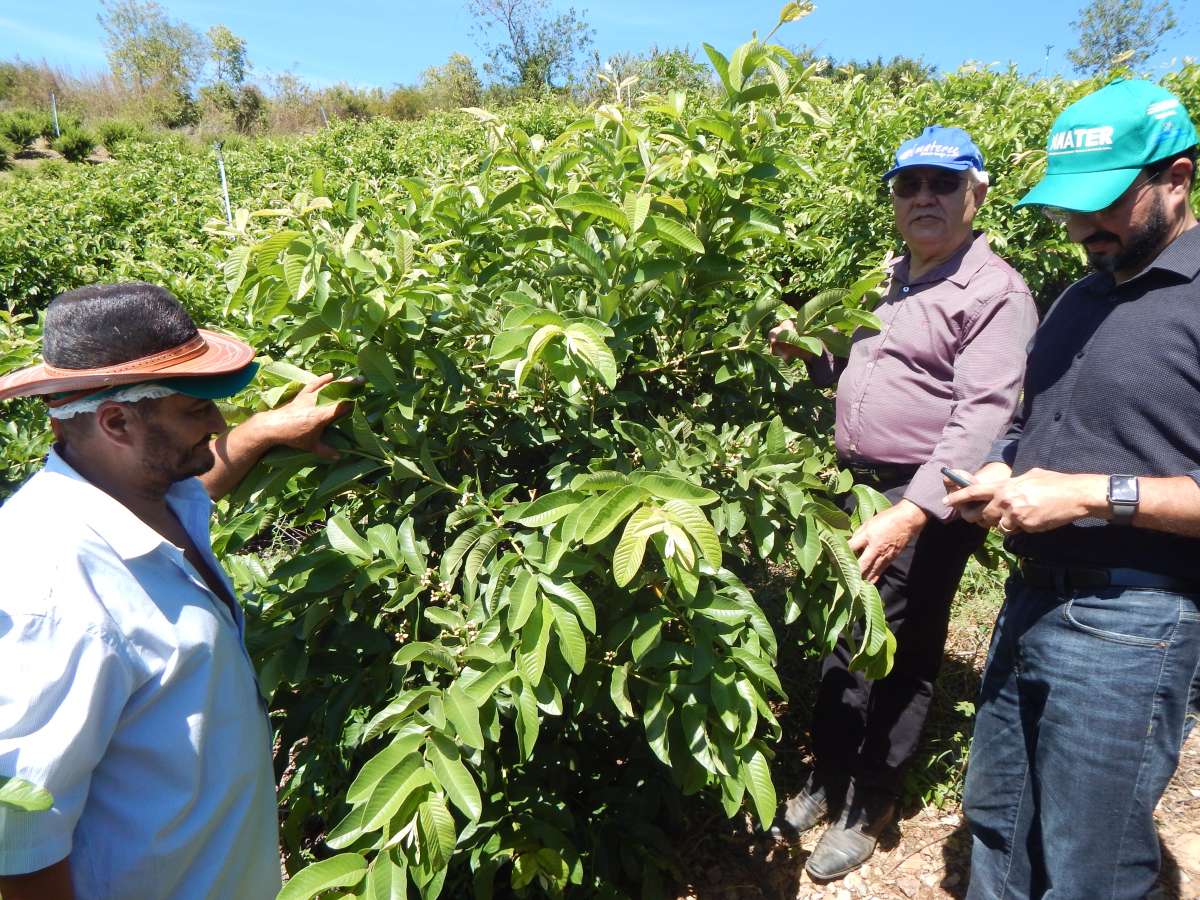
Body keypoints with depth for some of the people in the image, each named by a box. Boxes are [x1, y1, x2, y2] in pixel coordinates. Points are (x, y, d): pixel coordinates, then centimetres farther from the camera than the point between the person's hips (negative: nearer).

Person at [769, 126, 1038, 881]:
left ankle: (868, 810, 25)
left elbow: (983, 416, -22)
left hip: (928, 508, -7)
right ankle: (827, 781, 34)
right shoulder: (890, 280, 14)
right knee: (842, 641, 16)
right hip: (855, 489, 7)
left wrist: (910, 514, -31)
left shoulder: (995, 292, -12)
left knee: (900, 658, 7)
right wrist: (812, 352, 4)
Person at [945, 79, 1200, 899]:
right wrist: (1004, 472, 3)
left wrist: (1092, 495, -22)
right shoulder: (1082, 297, 12)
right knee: (997, 825, 21)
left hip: (1133, 624, -7)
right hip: (1032, 599, 7)